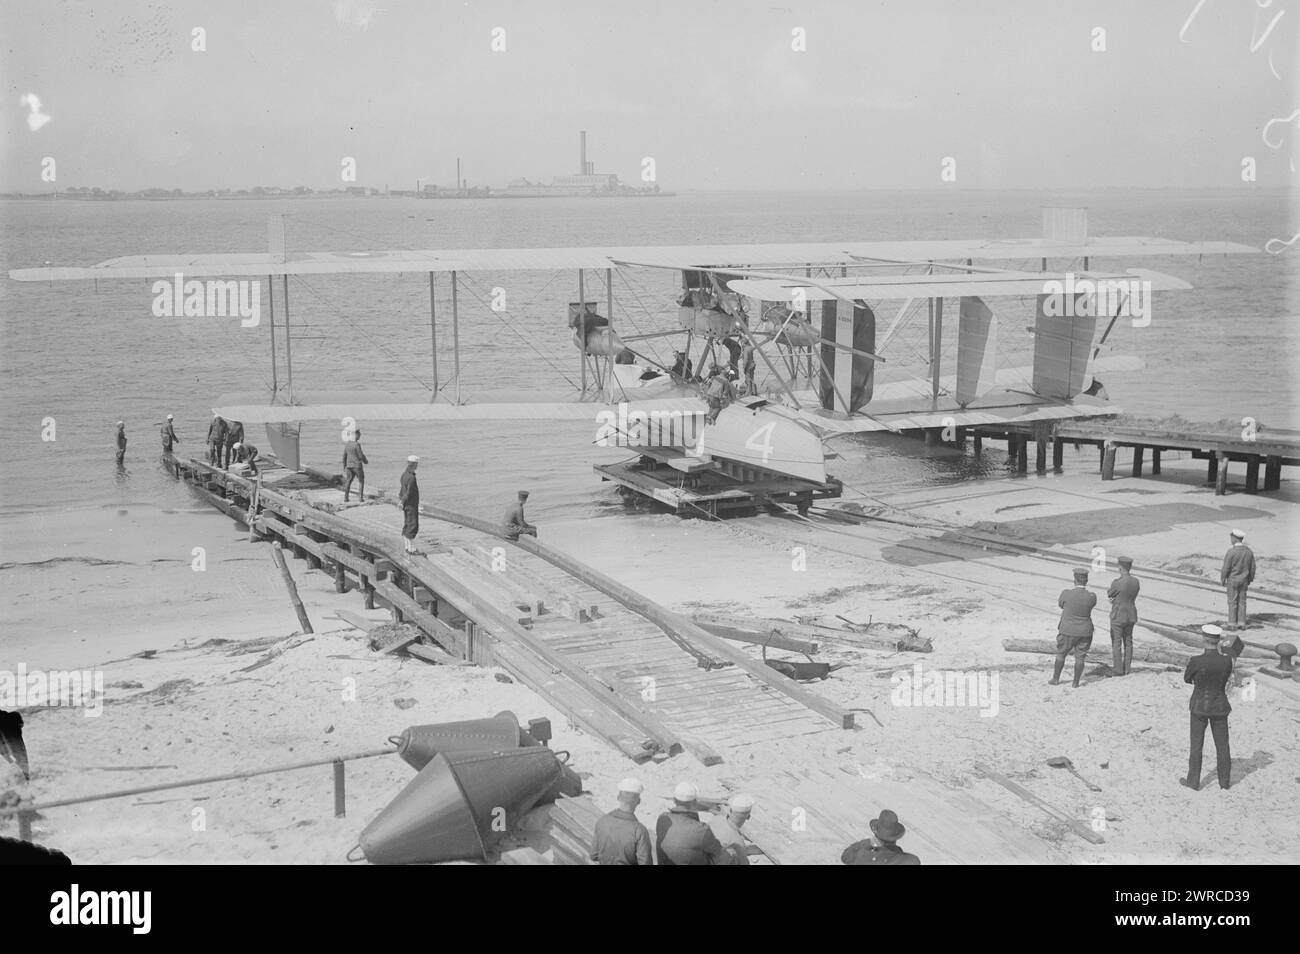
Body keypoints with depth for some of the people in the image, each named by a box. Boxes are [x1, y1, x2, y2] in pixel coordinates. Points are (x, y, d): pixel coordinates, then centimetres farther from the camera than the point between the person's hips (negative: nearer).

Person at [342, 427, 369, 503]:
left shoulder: (347, 444, 4)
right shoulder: (357, 444, -17)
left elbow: (344, 456, 9)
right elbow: (361, 455, -14)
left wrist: (344, 466, 18)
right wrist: (366, 461, 6)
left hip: (349, 465, 6)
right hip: (357, 466, -6)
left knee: (349, 481, 15)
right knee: (361, 481, 9)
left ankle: (345, 497, 10)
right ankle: (360, 497, 4)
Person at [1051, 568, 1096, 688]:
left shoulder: (1066, 594, -17)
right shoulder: (1092, 597, -12)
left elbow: (1060, 605, 3)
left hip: (1068, 631, -1)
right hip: (1085, 632, 1)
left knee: (1061, 654, 16)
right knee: (1079, 657, 11)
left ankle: (1055, 679, 24)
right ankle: (1076, 682, 15)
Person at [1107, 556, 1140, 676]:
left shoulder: (1117, 582, -22)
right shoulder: (1136, 582, -2)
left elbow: (1109, 594, -4)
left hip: (1118, 616, -6)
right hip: (1131, 615, 6)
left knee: (1116, 643, 4)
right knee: (1128, 642, 16)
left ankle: (1119, 670, 7)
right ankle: (1127, 668, 22)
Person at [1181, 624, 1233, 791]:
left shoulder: (1196, 661, -23)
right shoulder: (1227, 661, -14)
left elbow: (1187, 679, -4)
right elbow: (1224, 681, 5)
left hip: (1200, 707, -2)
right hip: (1220, 708, 2)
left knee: (1196, 745, 11)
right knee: (1222, 745, 16)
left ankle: (1193, 781, 21)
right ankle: (1224, 780, 28)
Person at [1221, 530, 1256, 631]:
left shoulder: (1231, 551, -20)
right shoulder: (1248, 551, -3)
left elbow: (1226, 568, -17)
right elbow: (1252, 567, 4)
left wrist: (1223, 580, -5)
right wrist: (1250, 579, 16)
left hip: (1232, 581, -5)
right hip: (1244, 581, 5)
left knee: (1232, 602, 4)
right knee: (1242, 602, 12)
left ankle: (1232, 624, 7)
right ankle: (1242, 624, 14)